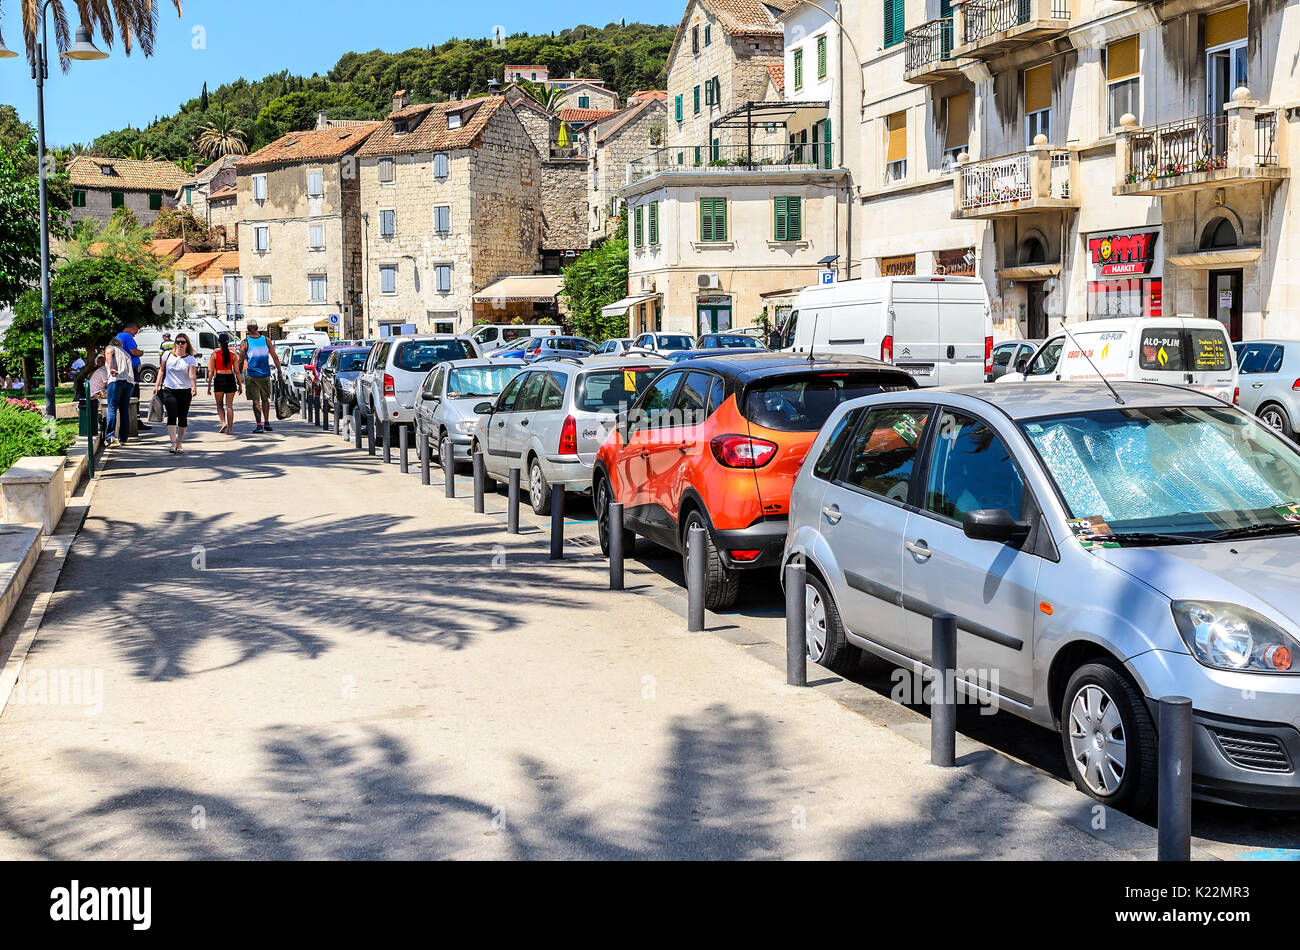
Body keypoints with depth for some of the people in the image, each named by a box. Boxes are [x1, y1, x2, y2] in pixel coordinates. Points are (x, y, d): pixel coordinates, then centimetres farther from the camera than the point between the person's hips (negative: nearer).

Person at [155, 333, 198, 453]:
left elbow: (192, 375, -13)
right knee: (172, 416, -13)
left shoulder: (191, 359, 0)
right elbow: (161, 370, 14)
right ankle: (173, 444, -18)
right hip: (169, 390, 0)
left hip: (185, 392, 0)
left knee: (183, 418, 3)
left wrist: (194, 386, -31)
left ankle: (179, 444, 18)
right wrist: (157, 384, 8)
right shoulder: (167, 355, 6)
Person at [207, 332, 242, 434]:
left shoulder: (214, 354, -2)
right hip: (230, 379, 1)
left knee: (219, 405, 14)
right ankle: (229, 429, 2)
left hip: (219, 379, -1)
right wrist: (240, 385, 6)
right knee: (229, 406, 6)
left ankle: (223, 423, -8)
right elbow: (237, 372, 0)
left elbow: (211, 371, -3)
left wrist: (209, 386, 2)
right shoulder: (232, 355, 2)